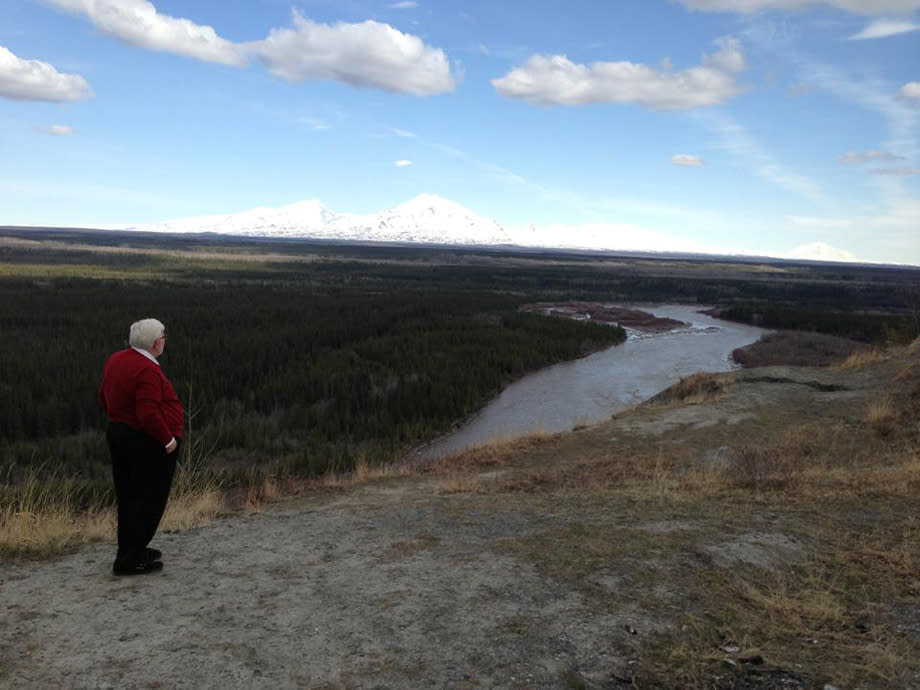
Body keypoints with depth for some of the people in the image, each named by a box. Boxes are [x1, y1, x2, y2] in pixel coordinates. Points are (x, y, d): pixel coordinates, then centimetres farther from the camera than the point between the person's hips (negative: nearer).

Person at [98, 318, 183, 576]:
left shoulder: (116, 360, 7)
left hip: (118, 435, 10)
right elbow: (149, 414, -28)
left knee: (129, 497, 18)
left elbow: (104, 399, 16)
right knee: (148, 501, -1)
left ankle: (132, 549, 30)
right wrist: (168, 439, -18)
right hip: (147, 443, -10)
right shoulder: (147, 371, -23)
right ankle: (129, 559, 3)